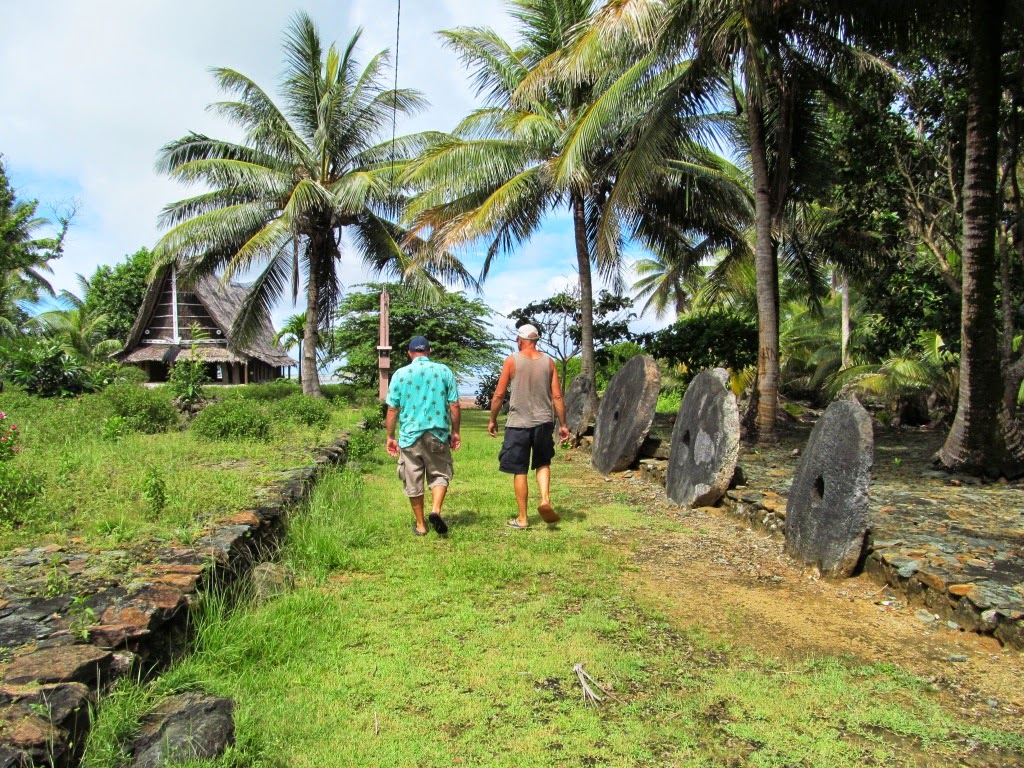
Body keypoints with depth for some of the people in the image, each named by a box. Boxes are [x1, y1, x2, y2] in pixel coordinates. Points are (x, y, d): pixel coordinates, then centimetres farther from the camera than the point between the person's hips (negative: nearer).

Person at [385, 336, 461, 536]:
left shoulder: (400, 374, 0)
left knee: (413, 481, 11)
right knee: (440, 474, 14)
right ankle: (435, 510, -8)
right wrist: (455, 432, 10)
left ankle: (420, 524, 19)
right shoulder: (444, 371, 1)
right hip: (438, 433, 0)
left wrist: (390, 436, 9)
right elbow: (454, 405, 0)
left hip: (410, 435, 0)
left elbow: (392, 409, 0)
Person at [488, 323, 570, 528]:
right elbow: (557, 397, 2)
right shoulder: (548, 362, 4)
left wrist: (492, 420, 9)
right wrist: (563, 425, 10)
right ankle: (545, 499, -3)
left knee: (520, 471, 6)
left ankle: (523, 518, 11)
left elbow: (499, 394, -3)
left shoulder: (512, 360, -4)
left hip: (518, 423, -2)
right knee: (543, 463, 20)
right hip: (543, 422, 3)